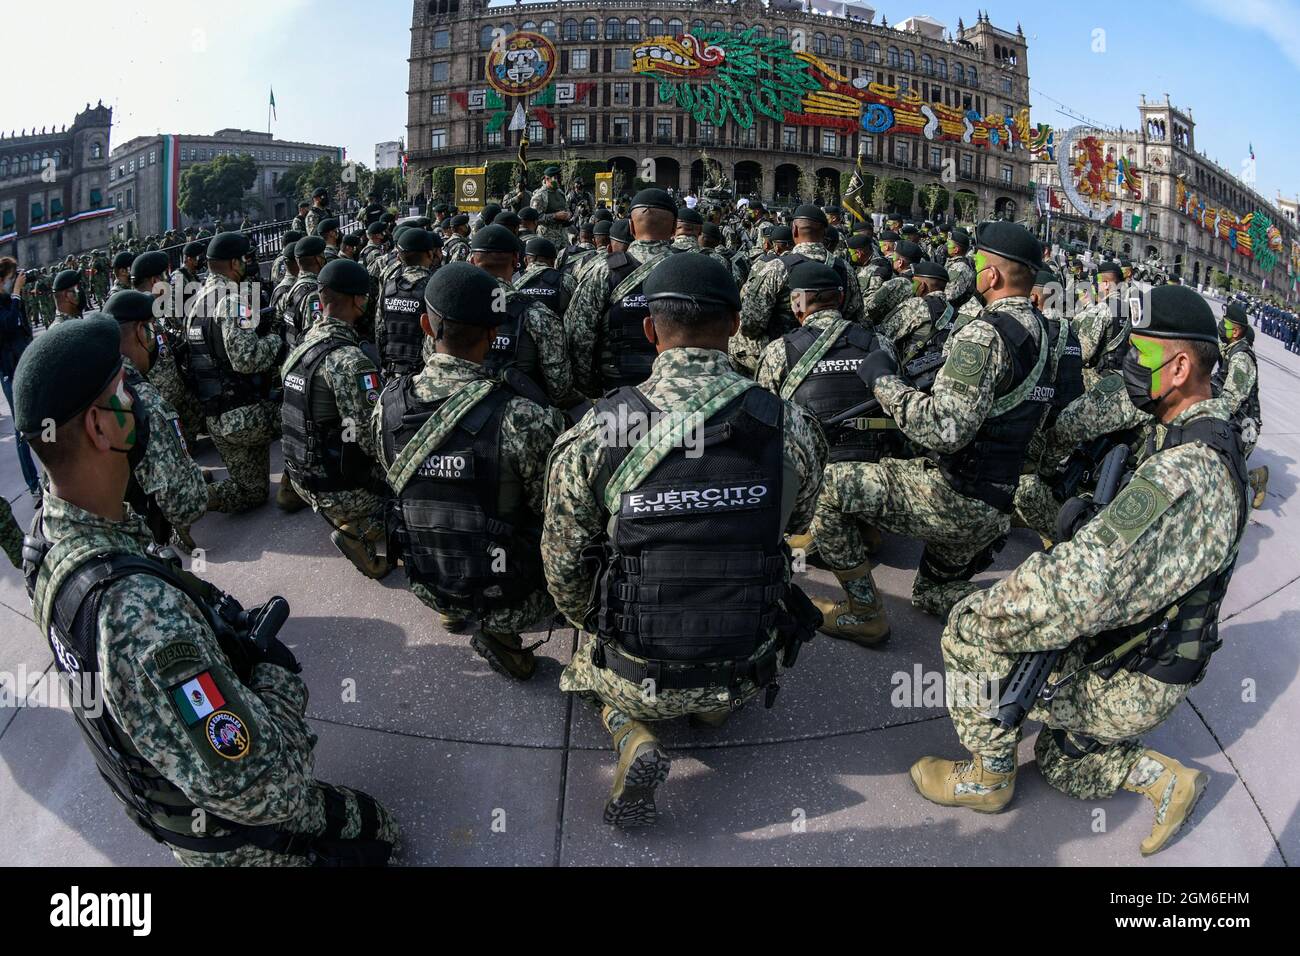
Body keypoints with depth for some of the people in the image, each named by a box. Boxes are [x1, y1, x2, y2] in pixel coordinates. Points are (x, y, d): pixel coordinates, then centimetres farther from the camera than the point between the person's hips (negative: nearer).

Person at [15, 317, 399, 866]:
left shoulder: (47, 536, -13)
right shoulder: (136, 608, -44)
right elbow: (260, 788, -41)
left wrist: (226, 631, -3)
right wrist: (277, 669, -24)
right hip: (239, 839, -8)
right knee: (373, 831, 17)